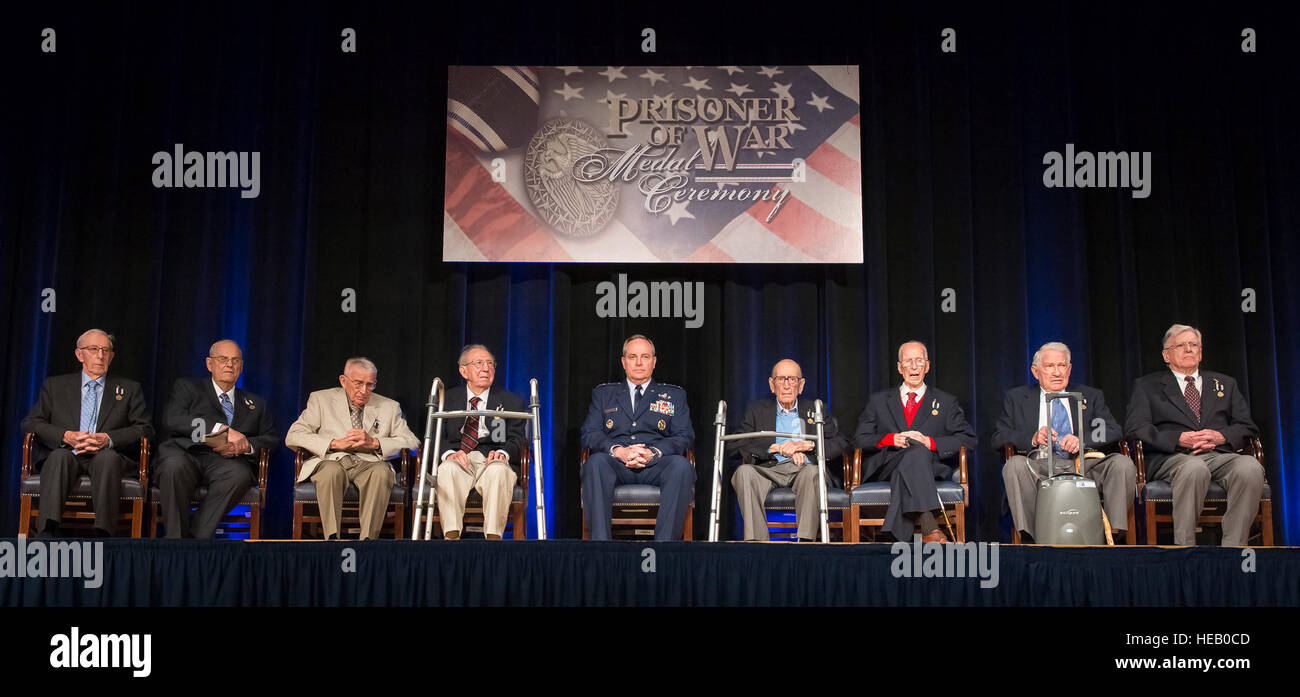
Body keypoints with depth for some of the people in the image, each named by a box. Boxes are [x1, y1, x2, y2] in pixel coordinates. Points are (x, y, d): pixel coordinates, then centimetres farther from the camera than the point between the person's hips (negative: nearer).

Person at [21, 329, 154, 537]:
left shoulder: (129, 389, 19)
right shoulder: (55, 385, 20)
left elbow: (145, 429, 7)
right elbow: (30, 423, 10)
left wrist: (107, 439, -12)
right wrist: (66, 436, -10)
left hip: (108, 456, -1)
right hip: (67, 455, 1)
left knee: (108, 457, -36)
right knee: (59, 456, -34)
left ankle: (102, 534, -47)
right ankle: (47, 533, -49)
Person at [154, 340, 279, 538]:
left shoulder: (255, 404, 30)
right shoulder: (187, 387, 21)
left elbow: (272, 439, 18)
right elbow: (173, 420, 0)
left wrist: (246, 445, -6)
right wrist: (223, 429, -12)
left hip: (225, 462, 1)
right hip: (187, 454, -1)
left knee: (240, 473, -36)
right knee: (174, 465, -38)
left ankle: (197, 536, -33)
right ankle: (176, 538, -29)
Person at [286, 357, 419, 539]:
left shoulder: (389, 407, 18)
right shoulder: (321, 399, 14)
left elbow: (412, 442, 7)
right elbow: (293, 436, 3)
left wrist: (374, 442, -9)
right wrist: (335, 443, -11)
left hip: (368, 464, 1)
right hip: (332, 461, -1)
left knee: (382, 470, -34)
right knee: (331, 470, -36)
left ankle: (367, 539, -39)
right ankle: (332, 538, -39)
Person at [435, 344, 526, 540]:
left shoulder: (510, 401, 18)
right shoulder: (448, 399, 18)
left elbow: (516, 439, 6)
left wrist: (503, 452, -19)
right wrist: (449, 453, -17)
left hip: (491, 461, 0)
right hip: (458, 460, 1)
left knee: (498, 470, -36)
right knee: (447, 469, -35)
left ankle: (493, 537, -41)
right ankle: (451, 536, -38)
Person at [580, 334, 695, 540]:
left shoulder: (674, 395, 21)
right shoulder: (603, 393, 23)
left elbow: (685, 437, 9)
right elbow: (589, 434, 10)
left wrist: (653, 452, -12)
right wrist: (618, 450, -12)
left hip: (656, 465, 0)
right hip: (616, 465, 0)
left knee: (681, 465, -34)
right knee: (596, 462, -34)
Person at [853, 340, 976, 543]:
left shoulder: (946, 402, 22)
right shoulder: (879, 401, 24)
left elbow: (968, 439, 9)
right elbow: (860, 439, 13)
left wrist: (930, 442, -8)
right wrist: (892, 439, -6)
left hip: (931, 466, 0)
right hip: (887, 465, 0)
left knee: (920, 449, -37)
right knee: (917, 452, -36)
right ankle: (929, 527, -54)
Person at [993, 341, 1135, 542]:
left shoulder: (1090, 396, 21)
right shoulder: (1016, 398, 17)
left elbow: (1113, 431, 7)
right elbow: (998, 438, 6)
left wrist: (1082, 439, -14)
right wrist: (1033, 438, -14)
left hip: (1083, 466, 1)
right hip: (1040, 467, -1)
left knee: (1122, 463, -26)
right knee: (1014, 464, -33)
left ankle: (1114, 533, -24)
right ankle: (1031, 536, -33)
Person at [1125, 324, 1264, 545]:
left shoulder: (1225, 384, 28)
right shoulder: (1147, 385, 18)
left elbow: (1247, 427, 19)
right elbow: (1135, 428, 4)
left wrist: (1222, 436, -5)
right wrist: (1179, 439, -10)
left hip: (1220, 454, 3)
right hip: (1173, 457, -3)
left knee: (1250, 467, -33)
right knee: (1194, 469, -39)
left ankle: (1232, 547, -30)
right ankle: (1184, 547, -32)